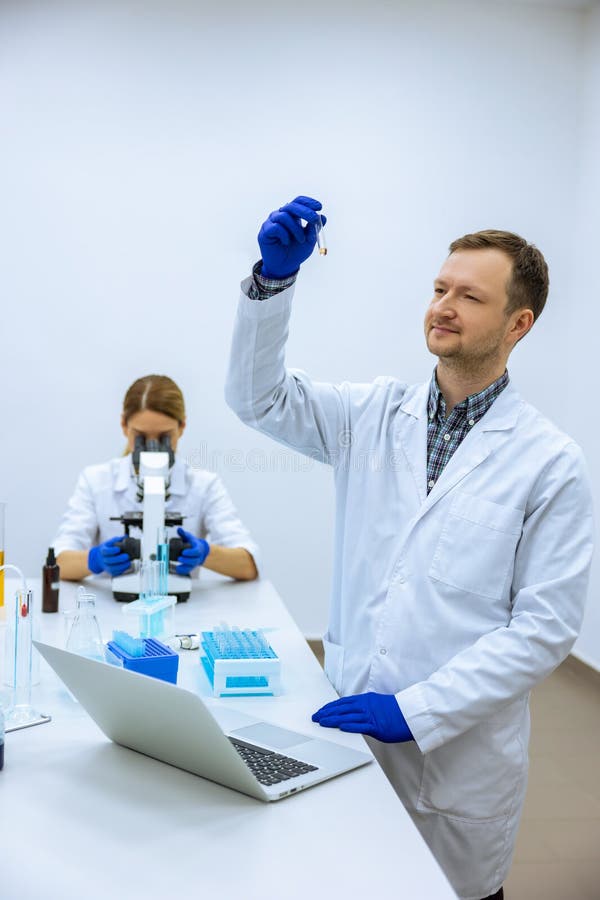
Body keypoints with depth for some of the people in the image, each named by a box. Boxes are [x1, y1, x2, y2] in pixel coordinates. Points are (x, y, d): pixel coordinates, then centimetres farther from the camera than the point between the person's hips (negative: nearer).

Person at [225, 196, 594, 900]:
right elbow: (259, 397, -4)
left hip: (460, 752, -3)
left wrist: (416, 710, -18)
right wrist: (273, 279, -19)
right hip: (351, 723, 3)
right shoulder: (374, 414, 1)